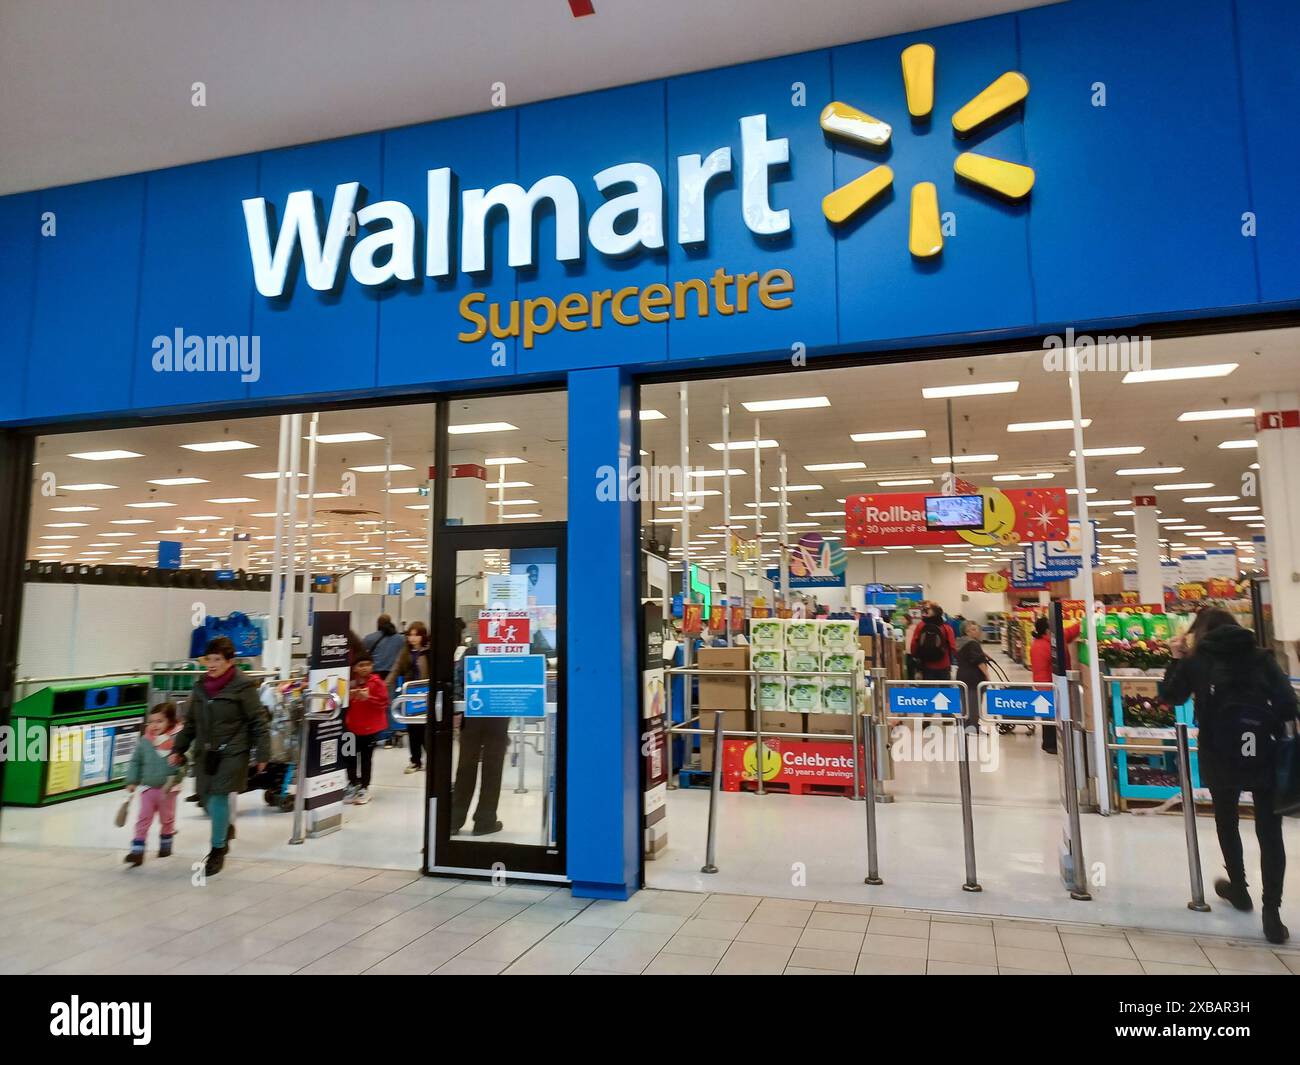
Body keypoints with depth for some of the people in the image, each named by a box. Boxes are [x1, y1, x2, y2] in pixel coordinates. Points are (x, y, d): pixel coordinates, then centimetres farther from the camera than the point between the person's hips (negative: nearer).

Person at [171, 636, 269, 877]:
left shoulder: (242, 686, -11)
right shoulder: (201, 686, 7)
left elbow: (258, 721, -9)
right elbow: (190, 722, 16)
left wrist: (262, 754, -10)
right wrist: (178, 749, 11)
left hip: (232, 752, -6)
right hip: (206, 752, 6)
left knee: (220, 796, -8)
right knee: (210, 798, 12)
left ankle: (218, 850, 7)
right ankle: (227, 829, 41)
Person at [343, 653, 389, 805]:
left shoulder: (377, 682, -8)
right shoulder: (349, 683, 1)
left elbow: (383, 703, -10)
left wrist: (368, 697, -22)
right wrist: (349, 697, -13)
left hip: (371, 727, -3)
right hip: (352, 726, 3)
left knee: (366, 757, 5)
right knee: (349, 756, 6)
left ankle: (364, 788, 17)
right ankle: (353, 783, 26)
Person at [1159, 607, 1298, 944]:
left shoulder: (1196, 661, 2)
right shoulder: (1261, 657, 3)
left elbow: (1170, 696, 10)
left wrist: (1177, 659, 17)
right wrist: (1273, 733, 12)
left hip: (1220, 756, 0)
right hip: (1263, 754, 0)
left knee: (1227, 821, 22)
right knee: (1270, 833, 7)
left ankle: (1239, 888, 37)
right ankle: (1272, 913, 1)